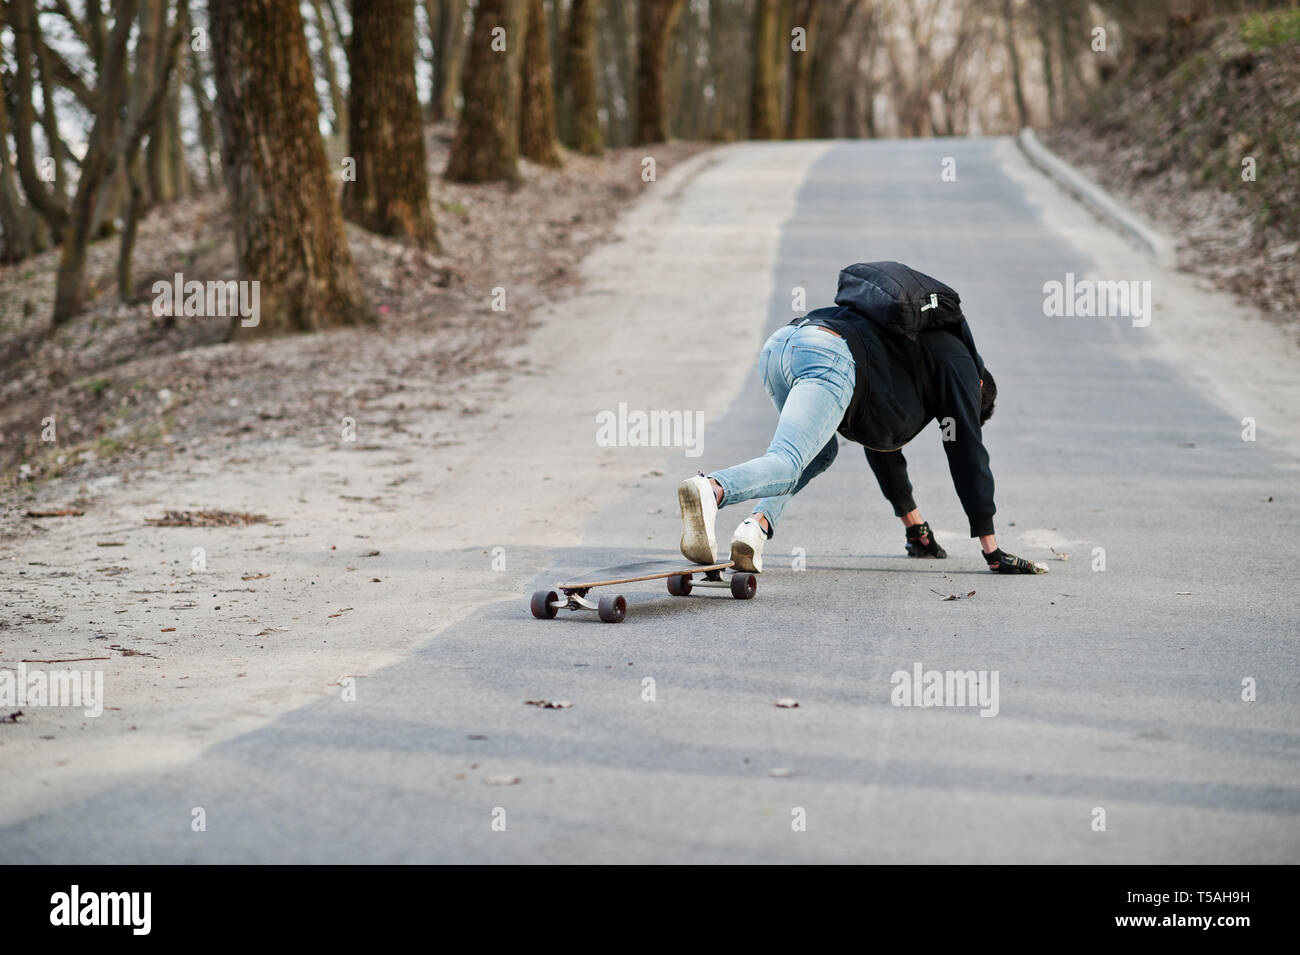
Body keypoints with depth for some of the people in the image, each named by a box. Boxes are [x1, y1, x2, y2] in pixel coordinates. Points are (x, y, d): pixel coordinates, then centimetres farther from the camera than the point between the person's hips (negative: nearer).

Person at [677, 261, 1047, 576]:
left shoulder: (908, 347, 45)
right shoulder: (958, 361, 24)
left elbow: (882, 444, 51)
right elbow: (967, 453, 19)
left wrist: (915, 528, 57)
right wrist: (992, 550, 21)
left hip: (778, 343, 8)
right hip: (830, 359, -8)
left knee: (821, 453, 28)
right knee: (786, 465, -21)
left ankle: (758, 523, 0)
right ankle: (712, 490, -54)